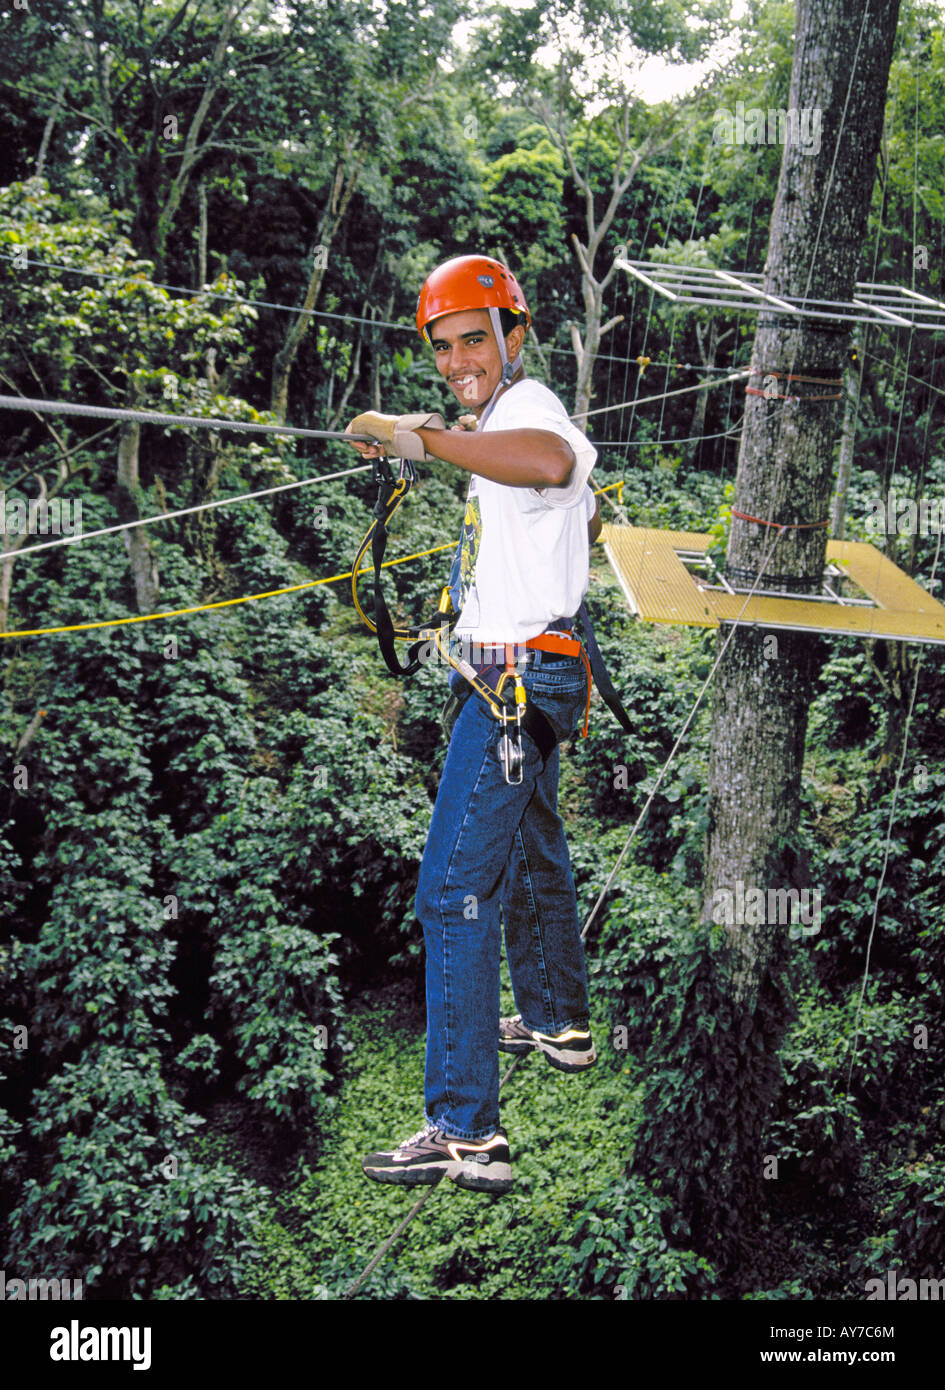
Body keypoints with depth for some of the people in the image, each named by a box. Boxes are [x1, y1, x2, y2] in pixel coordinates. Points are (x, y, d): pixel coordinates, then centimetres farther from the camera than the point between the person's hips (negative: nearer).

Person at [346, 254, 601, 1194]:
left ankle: (466, 1132, -11)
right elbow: (586, 512, 34)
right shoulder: (515, 416, 17)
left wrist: (424, 439, -41)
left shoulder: (527, 409, -15)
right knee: (530, 853, 26)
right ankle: (556, 1024, 47)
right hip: (531, 673, 11)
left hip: (514, 681, -11)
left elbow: (552, 462, -43)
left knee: (455, 890, -14)